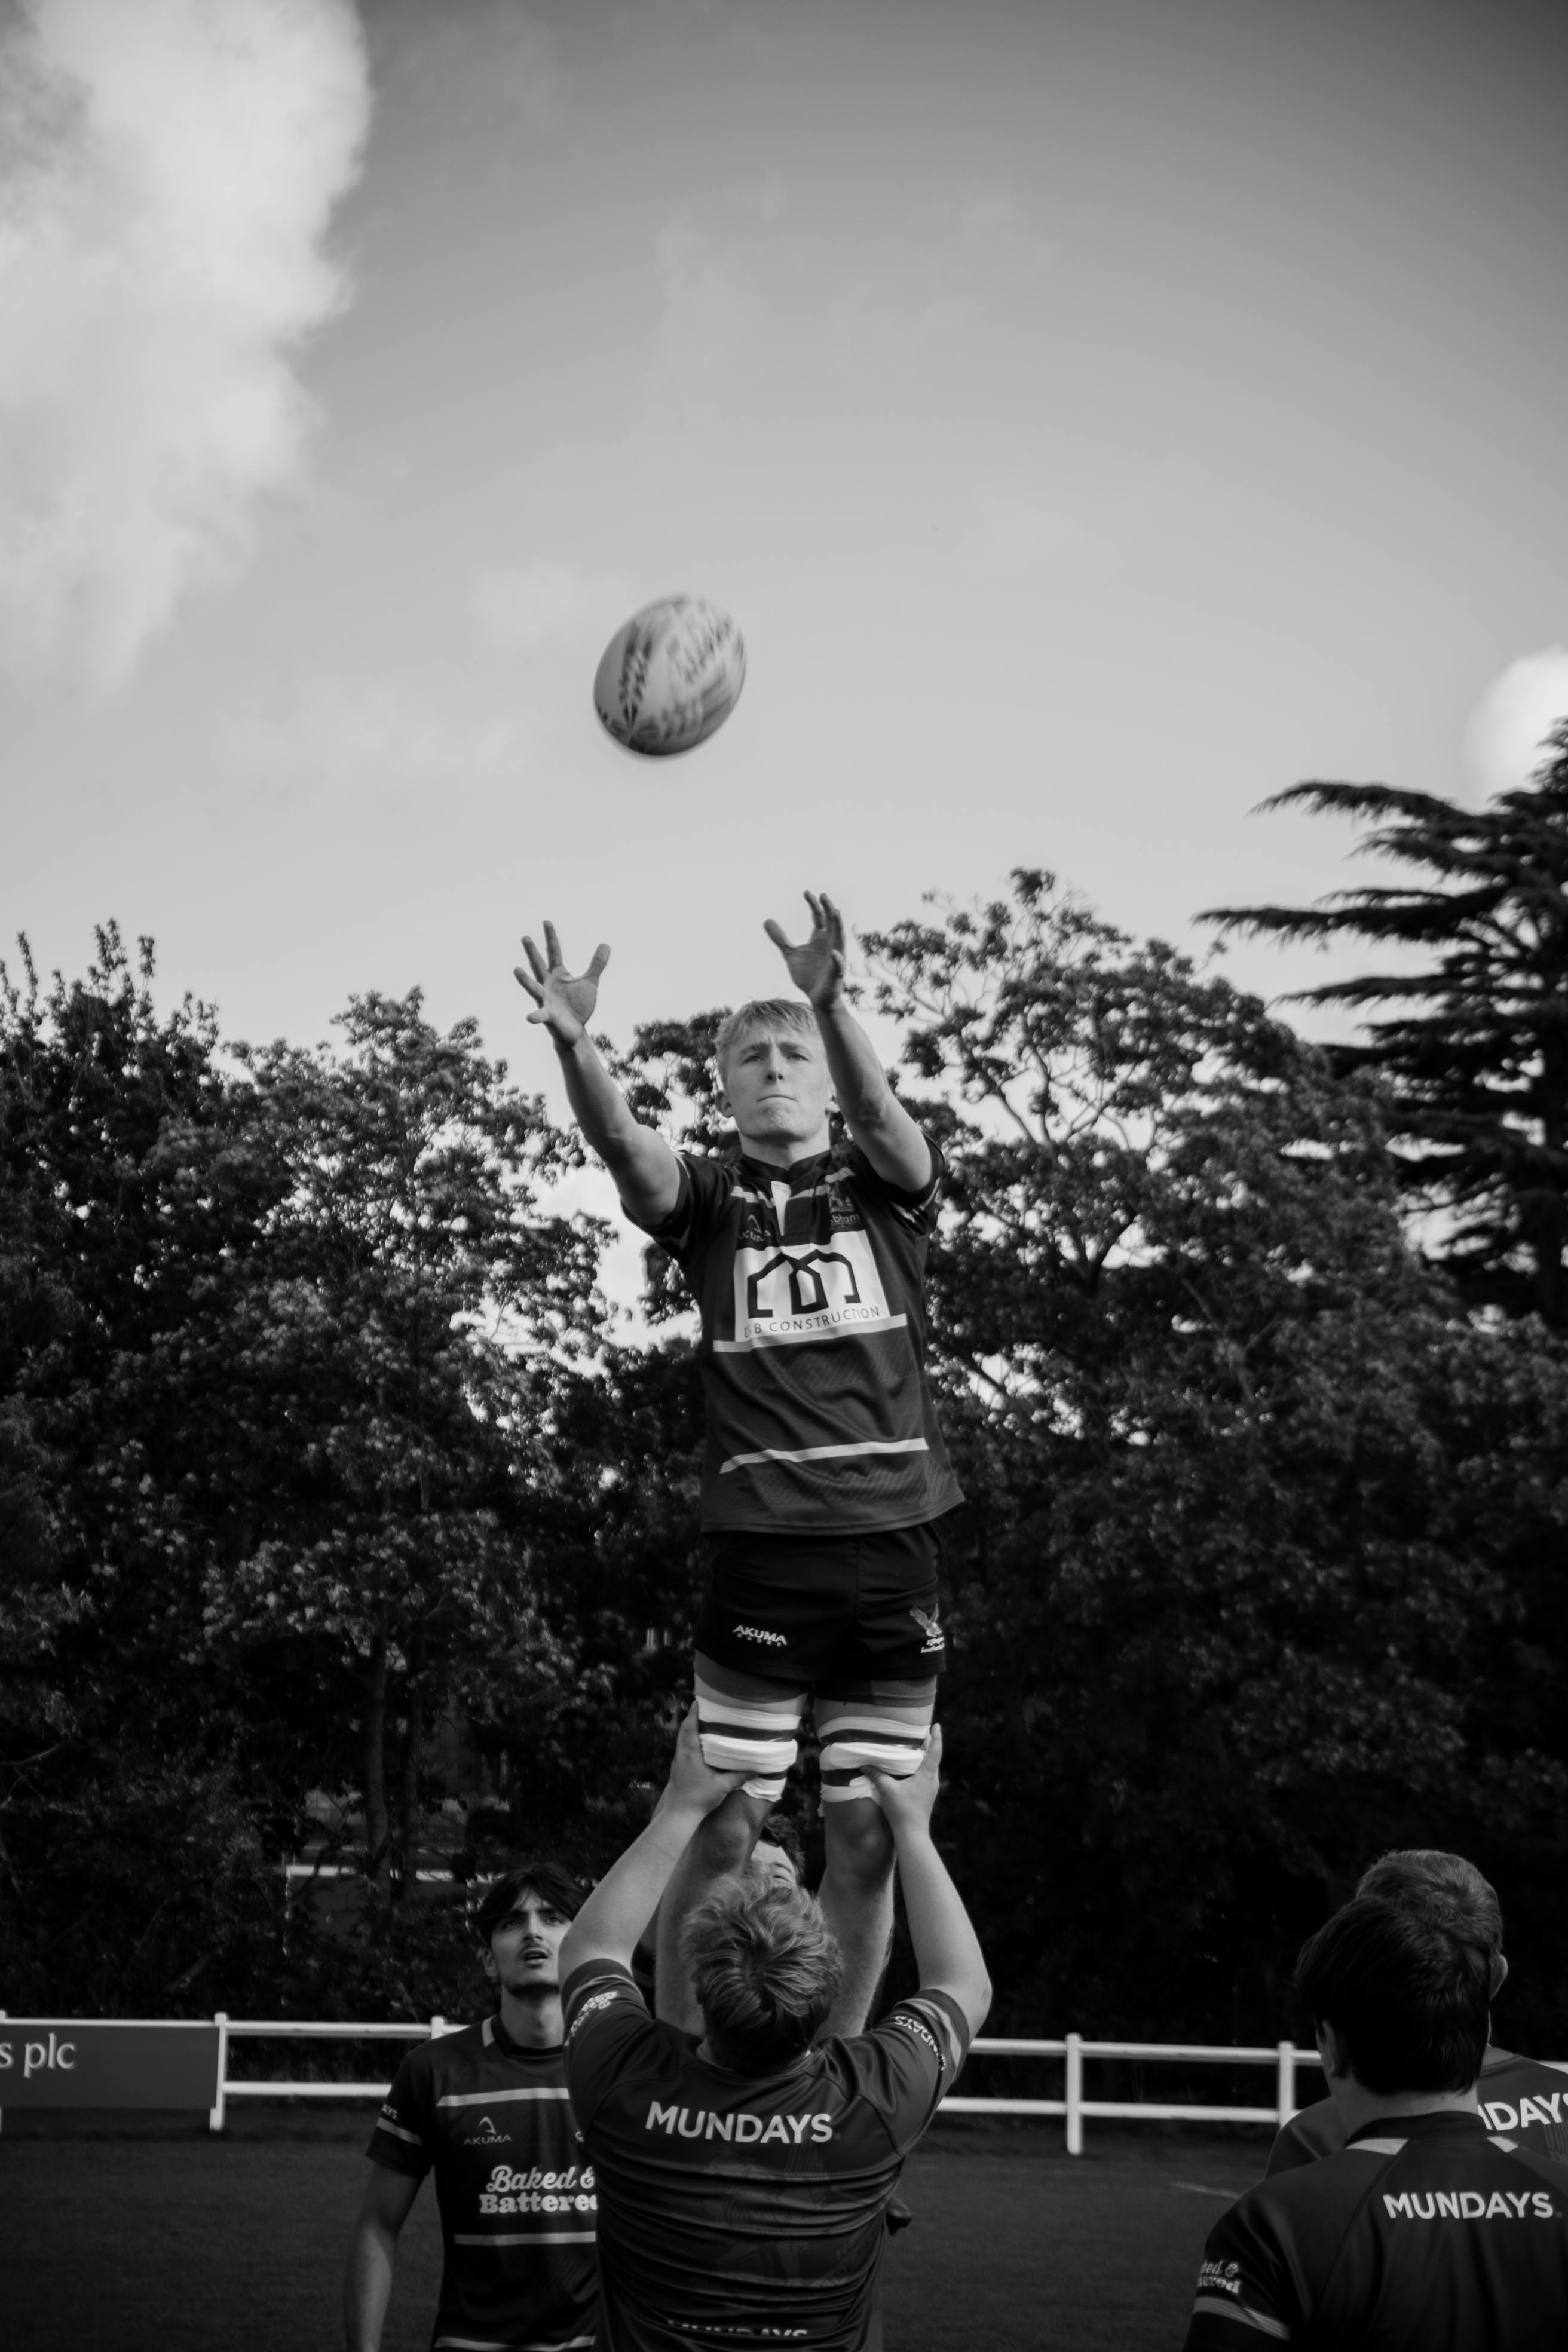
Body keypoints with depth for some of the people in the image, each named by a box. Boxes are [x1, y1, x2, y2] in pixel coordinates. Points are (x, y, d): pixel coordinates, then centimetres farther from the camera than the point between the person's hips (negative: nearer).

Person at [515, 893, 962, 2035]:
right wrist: (574, 1042, -33)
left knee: (870, 1836, 8)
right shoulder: (712, 1198, 8)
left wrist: (832, 1002, -35)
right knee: (723, 1825, -1)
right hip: (762, 1546, -1)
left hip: (894, 1543, 1)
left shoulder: (884, 1180, 9)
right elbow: (623, 1143, -12)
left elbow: (880, 1114, -14)